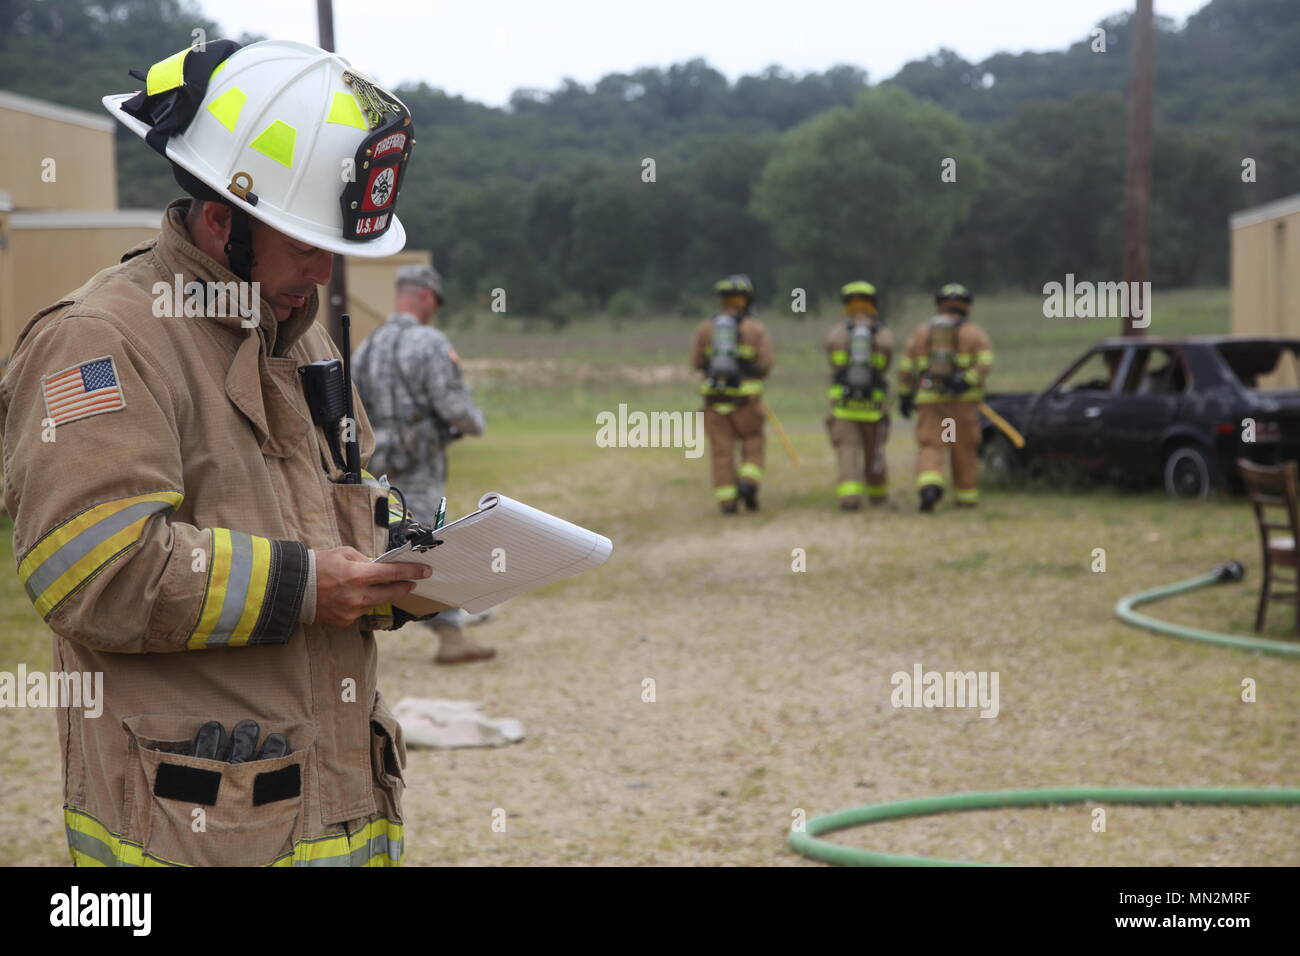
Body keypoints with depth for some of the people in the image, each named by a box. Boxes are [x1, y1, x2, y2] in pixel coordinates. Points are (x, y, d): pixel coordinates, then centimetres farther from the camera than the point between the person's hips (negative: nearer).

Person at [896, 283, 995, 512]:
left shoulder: (922, 332, 13)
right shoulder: (974, 332, 7)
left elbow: (906, 367, 10)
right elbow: (985, 362, -11)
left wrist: (904, 396, 17)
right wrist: (967, 382, -19)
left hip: (930, 399, 1)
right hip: (963, 399, -1)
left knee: (930, 448, -3)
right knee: (965, 449, 12)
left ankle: (930, 485, -28)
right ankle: (966, 495, 20)